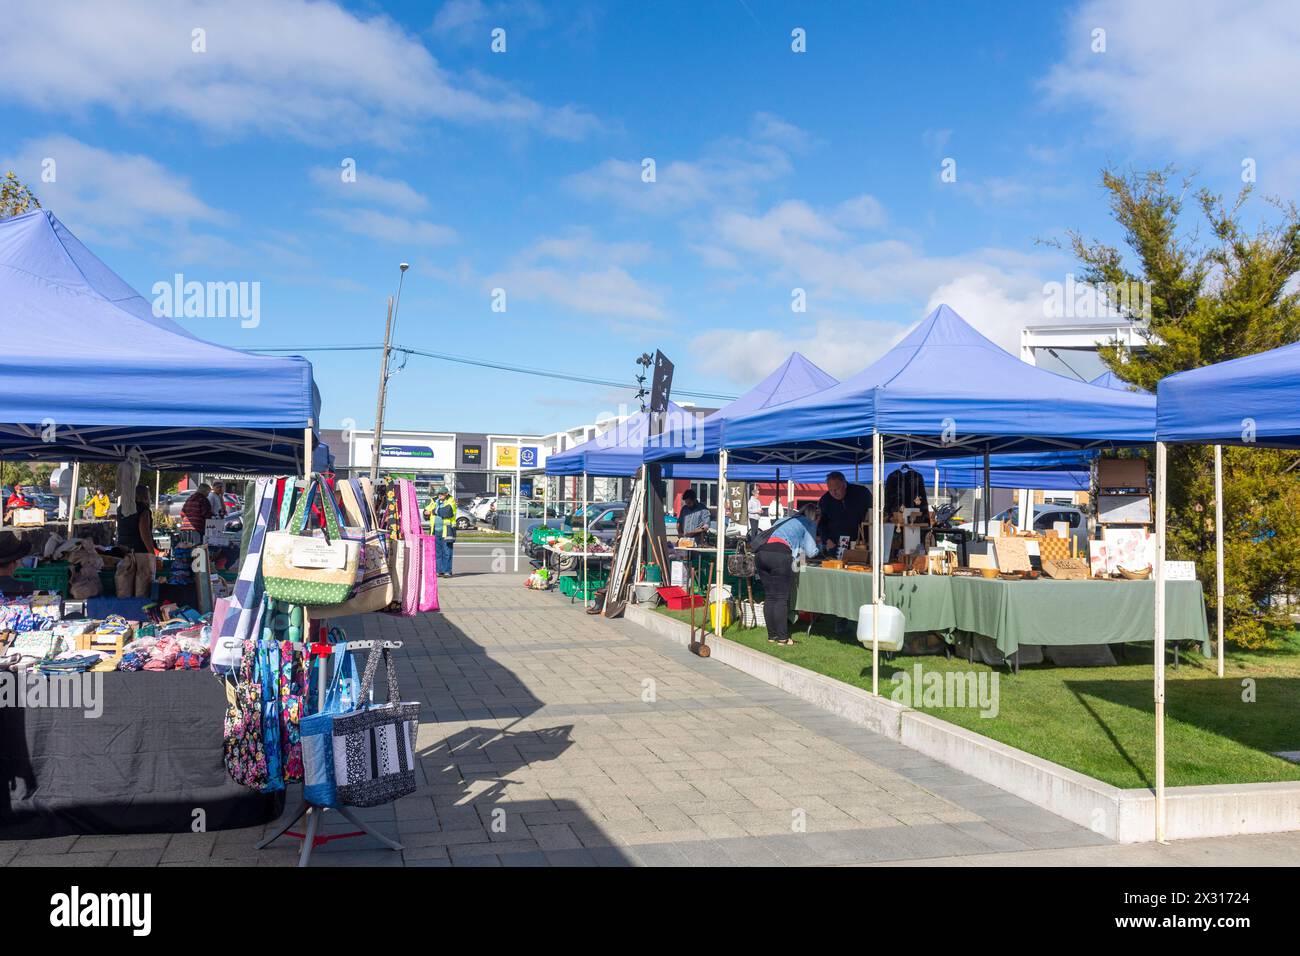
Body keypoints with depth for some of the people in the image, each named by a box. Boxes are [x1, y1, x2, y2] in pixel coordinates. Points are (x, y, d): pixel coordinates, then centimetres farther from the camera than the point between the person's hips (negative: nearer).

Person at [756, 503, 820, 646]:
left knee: (769, 596, 11)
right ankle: (782, 638, 1)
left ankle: (772, 635, 15)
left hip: (761, 553, 6)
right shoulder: (809, 524, 15)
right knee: (782, 598, 0)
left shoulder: (784, 520, 33)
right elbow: (811, 552, 12)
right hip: (780, 555, -6)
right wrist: (819, 546, 32)